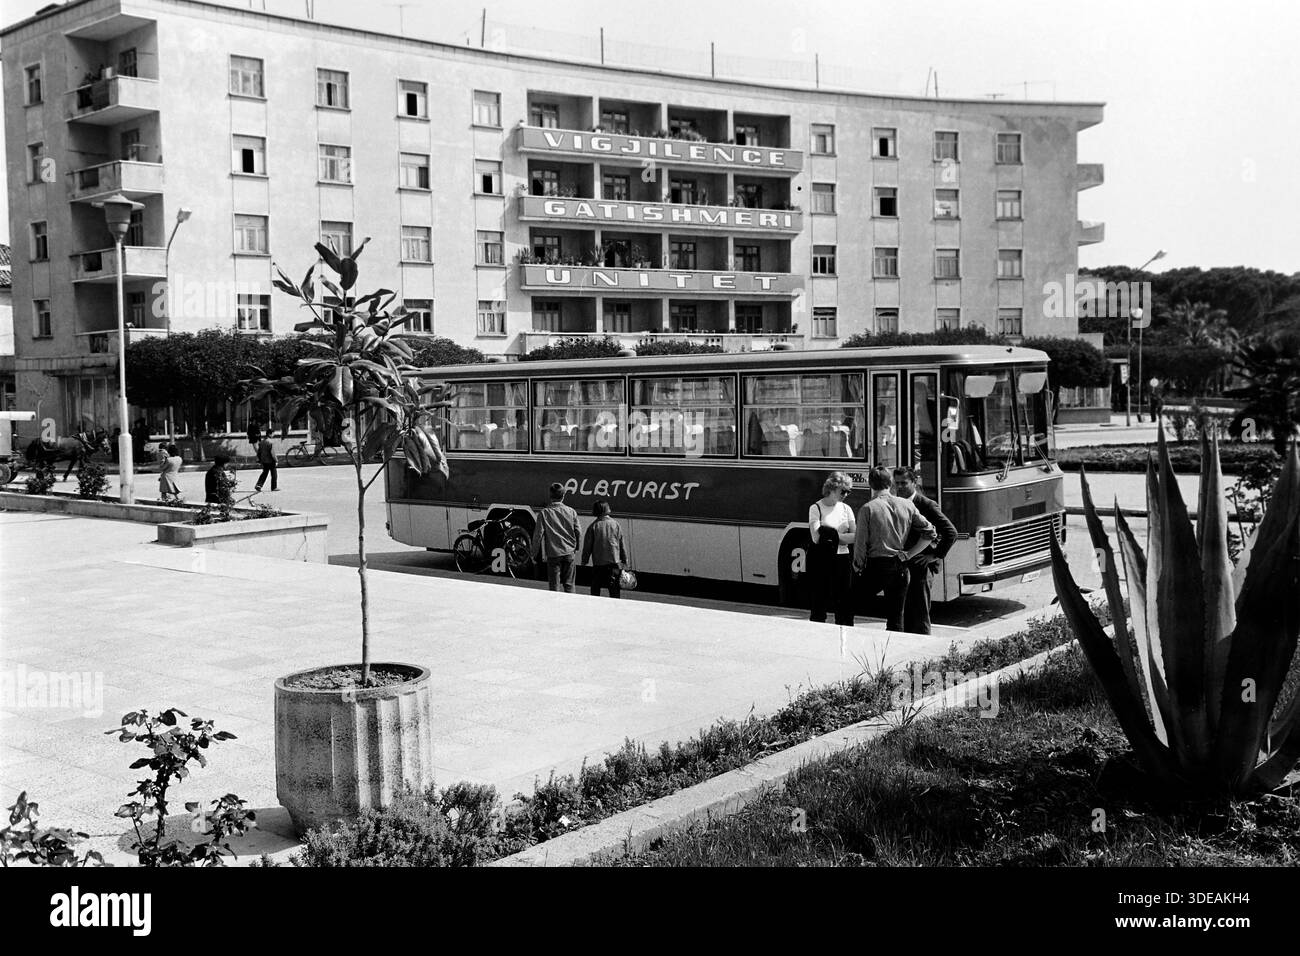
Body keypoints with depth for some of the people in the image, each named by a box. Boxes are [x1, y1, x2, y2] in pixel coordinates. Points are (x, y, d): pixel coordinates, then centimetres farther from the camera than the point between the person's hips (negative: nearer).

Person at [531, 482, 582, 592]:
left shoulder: (544, 513, -8)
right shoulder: (571, 512, -2)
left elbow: (538, 534, -8)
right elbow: (579, 532, 3)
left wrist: (534, 553, 4)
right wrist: (576, 548, 20)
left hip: (553, 554, -2)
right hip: (569, 552, 2)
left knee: (554, 586, 4)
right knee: (569, 584, 10)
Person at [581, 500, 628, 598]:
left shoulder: (593, 526, -5)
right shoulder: (615, 524, 0)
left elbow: (587, 546, -1)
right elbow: (622, 544, 4)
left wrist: (584, 561, 11)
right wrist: (625, 560, 13)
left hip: (598, 563, -1)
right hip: (614, 561, 1)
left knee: (595, 589, 11)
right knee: (614, 590, 4)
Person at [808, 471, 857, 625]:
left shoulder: (846, 509, 11)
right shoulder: (816, 508, -3)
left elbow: (855, 536, 1)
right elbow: (817, 538, -15)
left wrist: (833, 535, -11)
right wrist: (843, 537, -13)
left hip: (843, 560, 4)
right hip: (822, 560, -4)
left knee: (845, 604, 5)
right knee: (820, 603, 0)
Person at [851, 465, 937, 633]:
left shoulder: (867, 509, -8)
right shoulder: (907, 506, 4)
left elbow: (861, 542, -7)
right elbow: (929, 533, 6)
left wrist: (858, 565, 9)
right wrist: (908, 554, 7)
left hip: (876, 566, -4)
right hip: (900, 568, 4)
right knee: (896, 617, 10)